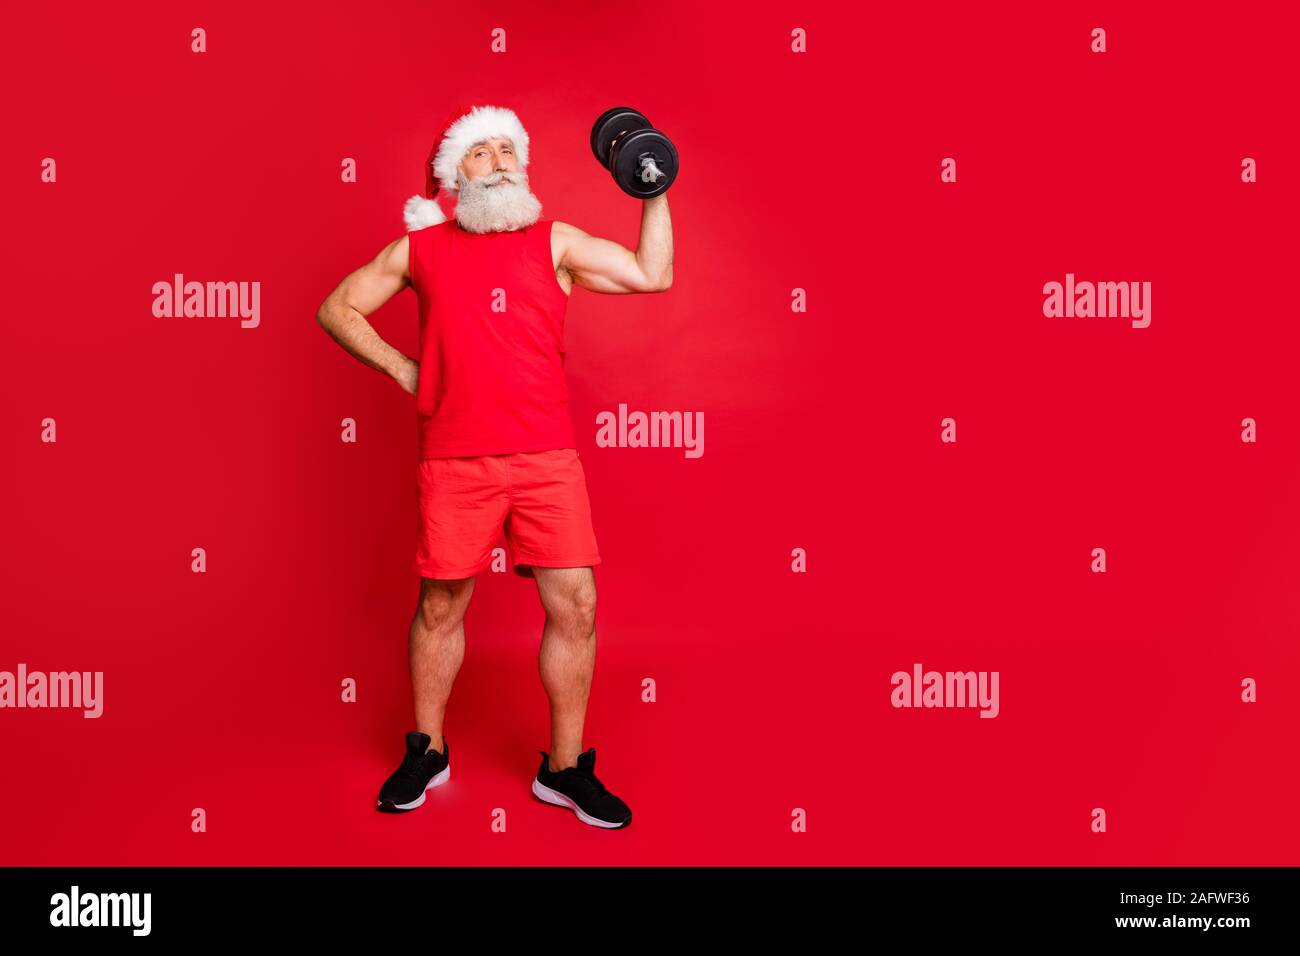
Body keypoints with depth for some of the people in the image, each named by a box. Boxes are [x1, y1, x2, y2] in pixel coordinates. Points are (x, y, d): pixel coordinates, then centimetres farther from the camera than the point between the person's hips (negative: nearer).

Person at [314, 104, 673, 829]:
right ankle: (428, 752, 30)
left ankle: (566, 768, 15)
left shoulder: (556, 242, 10)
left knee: (576, 606, -2)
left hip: (548, 456, 1)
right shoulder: (421, 248, 10)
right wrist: (400, 368, 7)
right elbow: (337, 309, 16)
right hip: (455, 463, 0)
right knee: (441, 606, 9)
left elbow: (654, 275, 5)